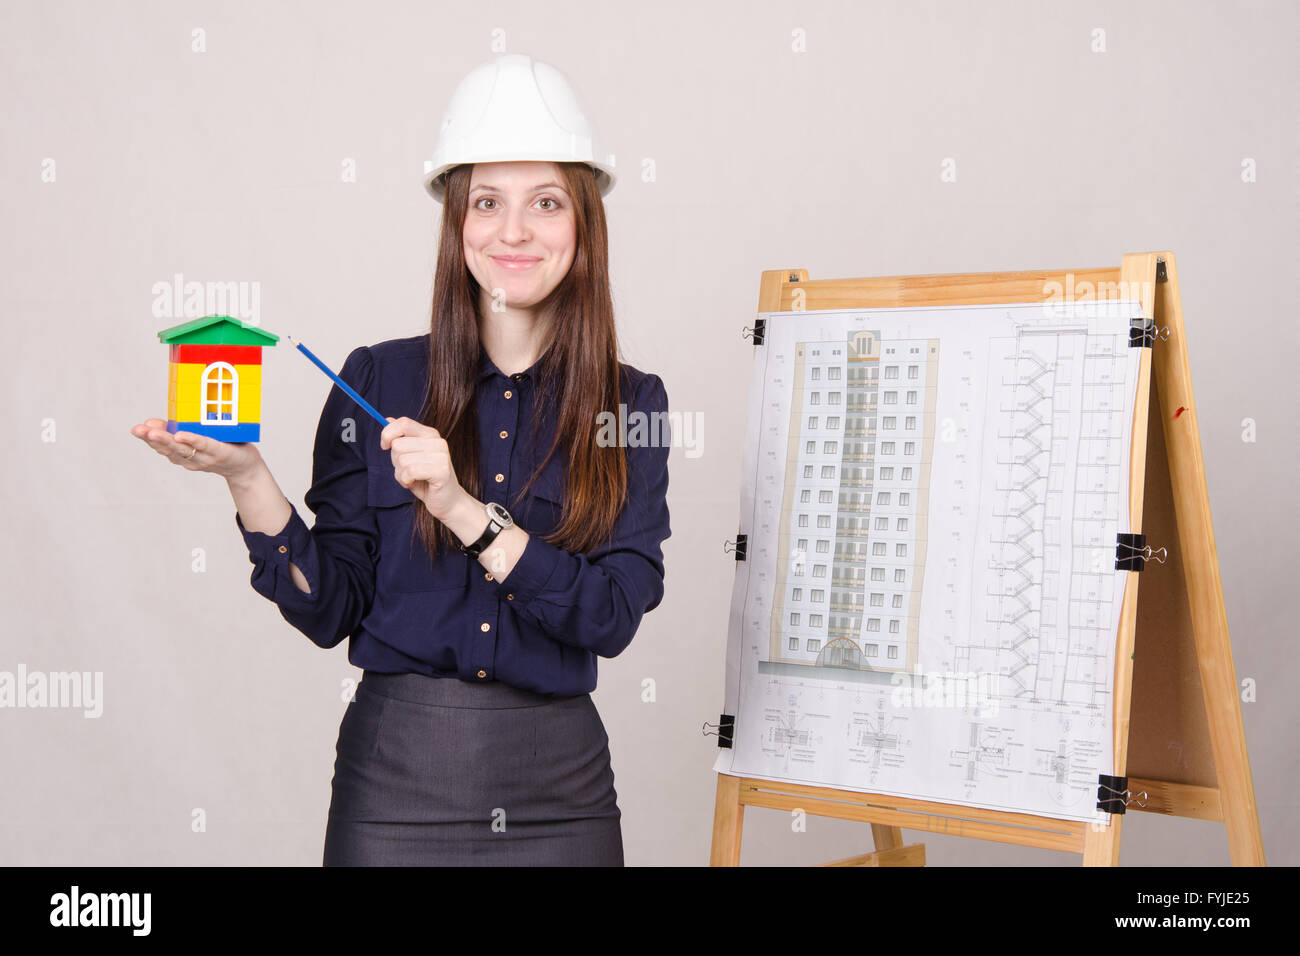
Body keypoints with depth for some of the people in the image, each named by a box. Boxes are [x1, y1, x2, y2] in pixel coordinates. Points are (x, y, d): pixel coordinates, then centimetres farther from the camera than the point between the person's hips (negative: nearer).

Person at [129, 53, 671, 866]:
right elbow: (330, 611, -2)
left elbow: (615, 616, -11)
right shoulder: (377, 380, -1)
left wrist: (463, 509, -20)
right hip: (396, 774, 0)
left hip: (558, 788, 1)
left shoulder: (632, 404, -1)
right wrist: (246, 477, -16)